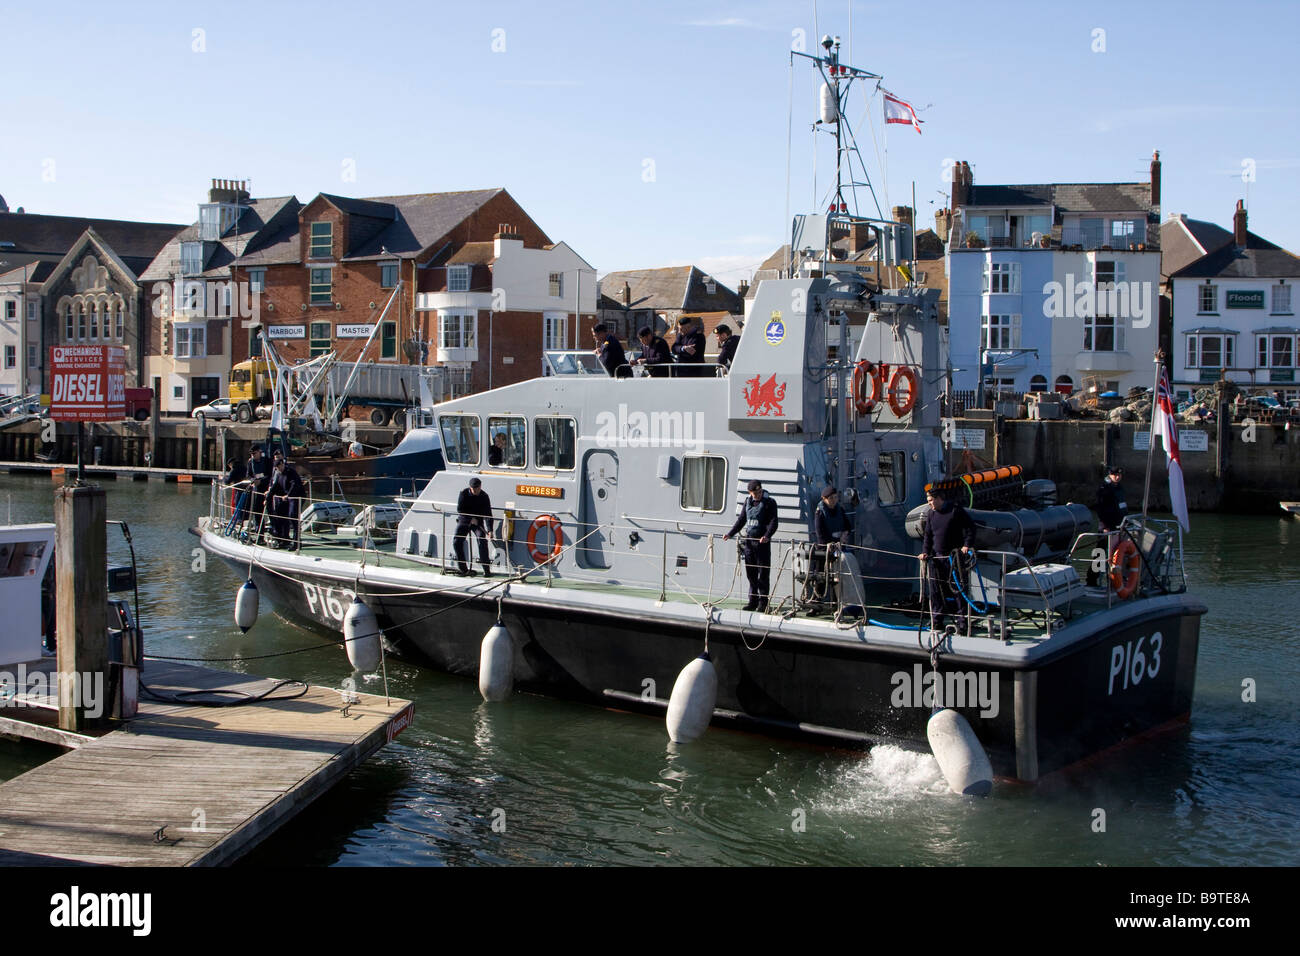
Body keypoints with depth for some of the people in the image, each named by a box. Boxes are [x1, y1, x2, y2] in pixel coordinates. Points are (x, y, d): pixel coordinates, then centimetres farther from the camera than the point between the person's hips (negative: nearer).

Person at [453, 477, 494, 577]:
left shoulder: (484, 496, -12)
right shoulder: (464, 494, -12)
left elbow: (488, 514, -17)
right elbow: (459, 510, -12)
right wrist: (471, 518, -21)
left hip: (478, 522, -1)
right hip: (464, 521, 1)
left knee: (482, 542, -18)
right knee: (456, 542, -6)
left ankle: (486, 570, -15)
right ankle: (463, 568, 6)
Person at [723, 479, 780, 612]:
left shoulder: (769, 503, -4)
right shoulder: (747, 502, 12)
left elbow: (774, 522, -11)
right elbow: (741, 520, 19)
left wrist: (767, 536, -27)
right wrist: (730, 534, 11)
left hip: (762, 542, -5)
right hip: (748, 541, 5)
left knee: (763, 573, -2)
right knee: (750, 573, 8)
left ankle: (763, 602, 4)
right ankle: (753, 601, 16)